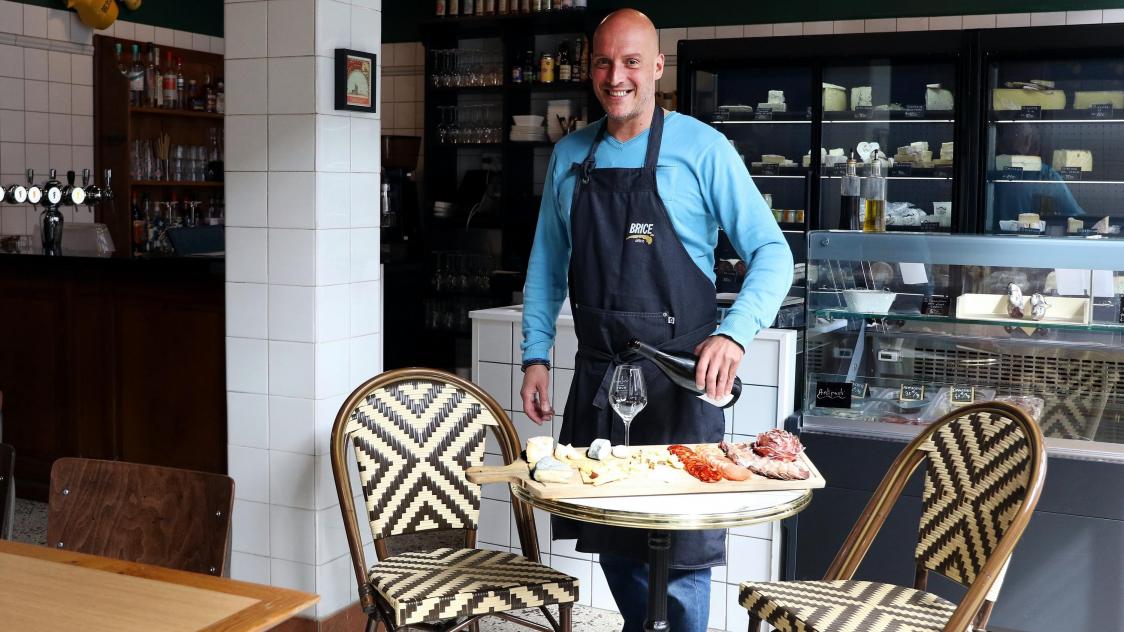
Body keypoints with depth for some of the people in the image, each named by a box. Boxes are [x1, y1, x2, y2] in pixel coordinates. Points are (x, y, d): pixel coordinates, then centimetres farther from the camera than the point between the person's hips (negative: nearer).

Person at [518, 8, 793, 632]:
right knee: (610, 538, 15)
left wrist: (734, 333, -22)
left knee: (678, 552, 0)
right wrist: (536, 354, 7)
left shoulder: (701, 149, -6)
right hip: (596, 375, 5)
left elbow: (771, 253, -7)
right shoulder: (569, 156, 8)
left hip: (676, 377, -4)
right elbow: (547, 264, 15)